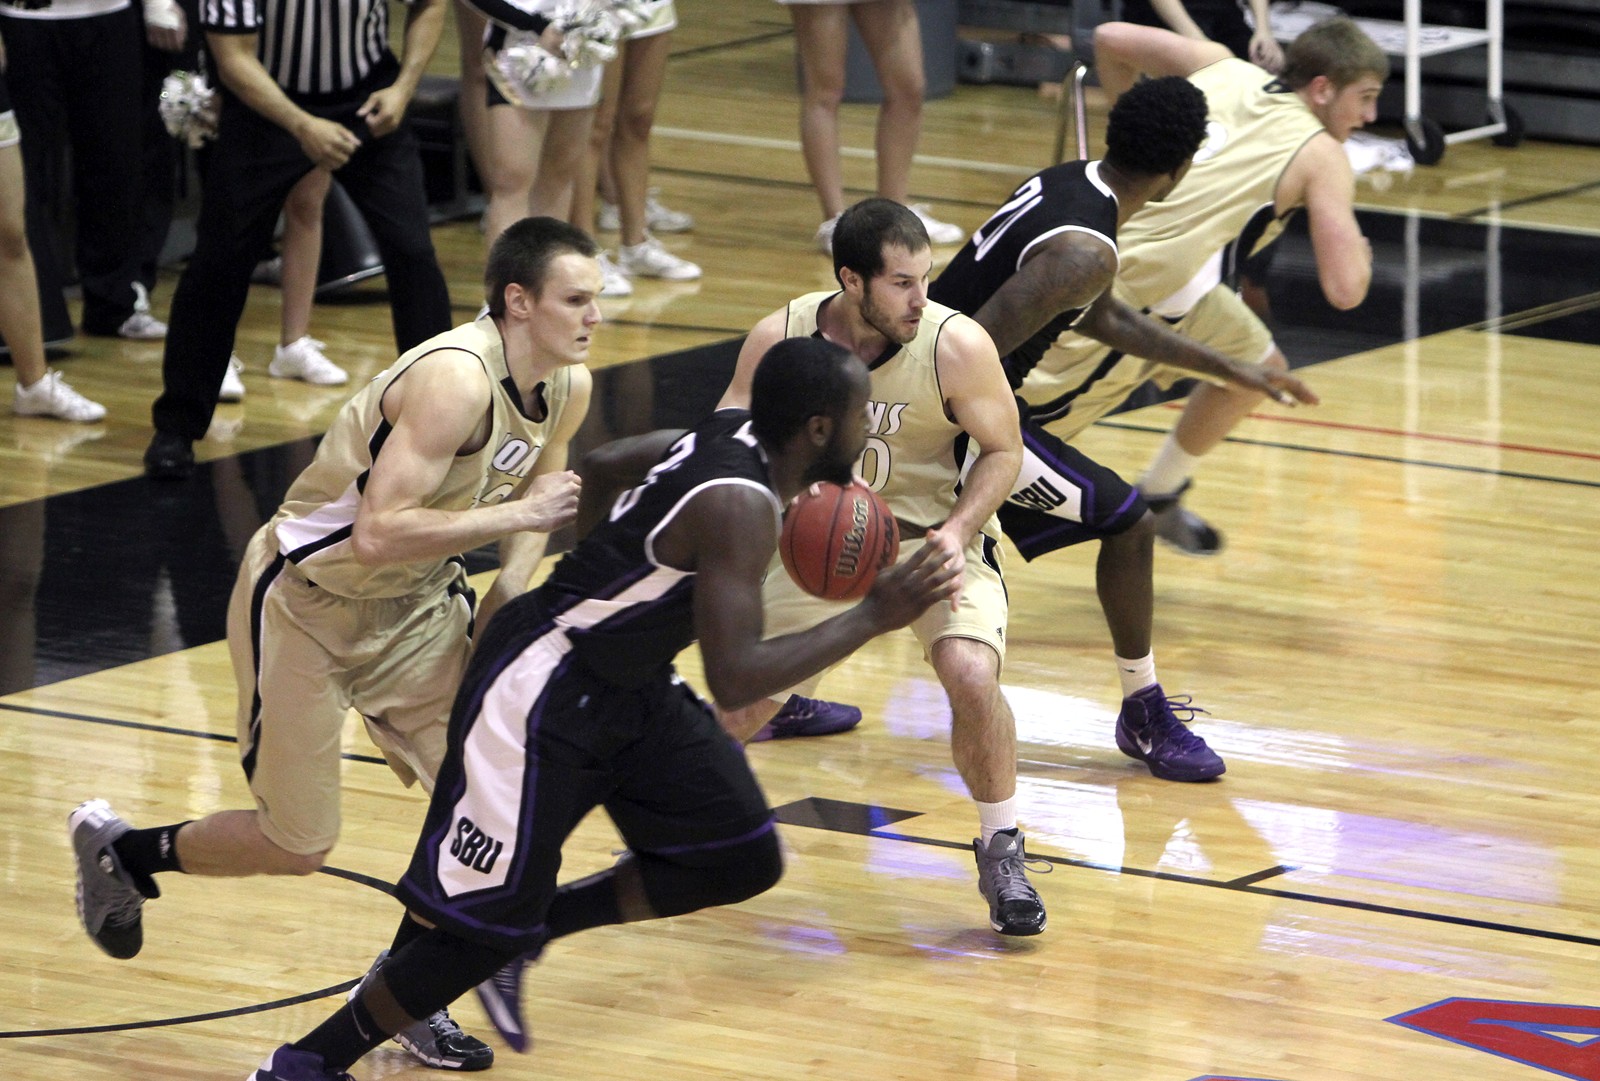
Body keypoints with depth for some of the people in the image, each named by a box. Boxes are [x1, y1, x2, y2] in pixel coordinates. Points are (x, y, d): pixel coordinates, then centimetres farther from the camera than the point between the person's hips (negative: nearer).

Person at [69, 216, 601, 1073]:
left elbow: (533, 496, 15)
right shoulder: (454, 380, -32)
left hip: (411, 602, 8)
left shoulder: (566, 390, -5)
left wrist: (508, 591, -4)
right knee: (297, 846, 3)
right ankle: (118, 851, 29)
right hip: (305, 603, -8)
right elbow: (379, 534, -38)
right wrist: (517, 515, -36)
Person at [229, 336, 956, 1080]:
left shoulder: (736, 434, -1)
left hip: (629, 683, 10)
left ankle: (538, 926, 19)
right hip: (541, 691, -10)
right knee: (484, 927, -5)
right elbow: (733, 679, -35)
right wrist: (872, 619, -31)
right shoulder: (740, 508, -28)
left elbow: (605, 464, 16)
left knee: (744, 862, 7)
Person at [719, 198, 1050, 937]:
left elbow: (1002, 451, -11)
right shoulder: (779, 340, -18)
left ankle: (1001, 851, -4)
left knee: (971, 673, -26)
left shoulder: (957, 346, -24)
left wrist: (956, 532, -26)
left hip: (936, 532, -2)